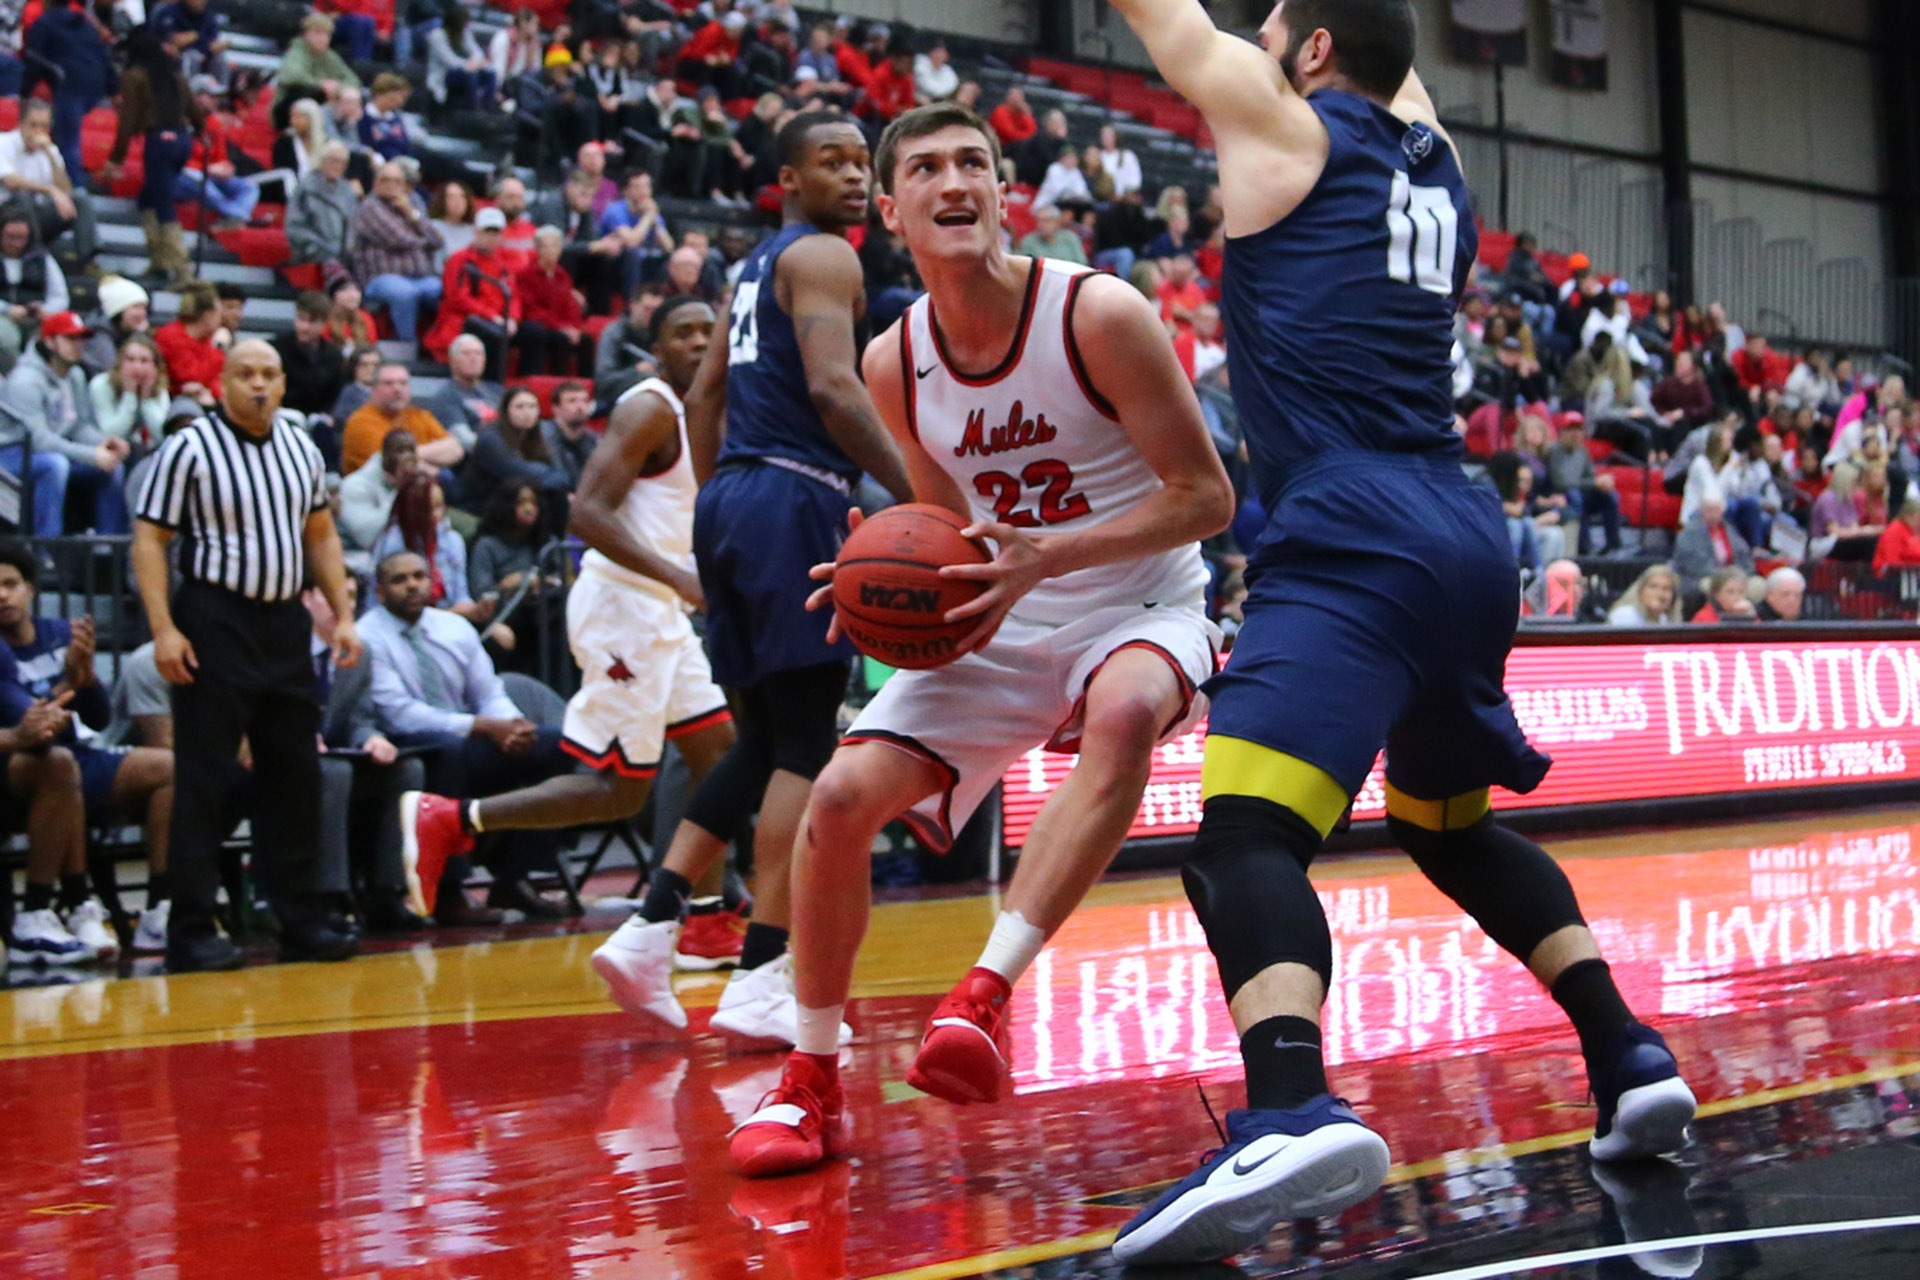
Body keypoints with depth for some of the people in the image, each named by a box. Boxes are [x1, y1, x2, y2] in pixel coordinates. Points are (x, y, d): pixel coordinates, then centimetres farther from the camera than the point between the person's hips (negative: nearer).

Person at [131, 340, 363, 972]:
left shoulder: (301, 448, 11)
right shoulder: (189, 448, -7)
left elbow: (321, 535, 19)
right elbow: (149, 539, -8)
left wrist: (343, 615, 11)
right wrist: (163, 628, -17)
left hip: (286, 623, 6)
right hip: (215, 623, -6)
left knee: (296, 775, 9)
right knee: (202, 784, -4)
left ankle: (302, 920, 18)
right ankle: (191, 932, 1)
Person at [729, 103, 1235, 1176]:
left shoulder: (1099, 314, -18)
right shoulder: (895, 364, -2)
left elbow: (1207, 497, -16)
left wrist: (1045, 556, -28)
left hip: (1139, 610, -4)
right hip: (1000, 628, 4)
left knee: (1125, 712, -39)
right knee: (841, 798, -12)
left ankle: (988, 996, -37)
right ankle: (813, 1083, 5)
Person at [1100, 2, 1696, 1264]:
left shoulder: (1284, 118, 4)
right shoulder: (1437, 156, 21)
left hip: (1354, 542, -8)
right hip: (1470, 540, 8)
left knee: (1244, 835, -21)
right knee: (1454, 828, 27)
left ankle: (1293, 1113, -44)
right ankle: (1632, 1061, 19)